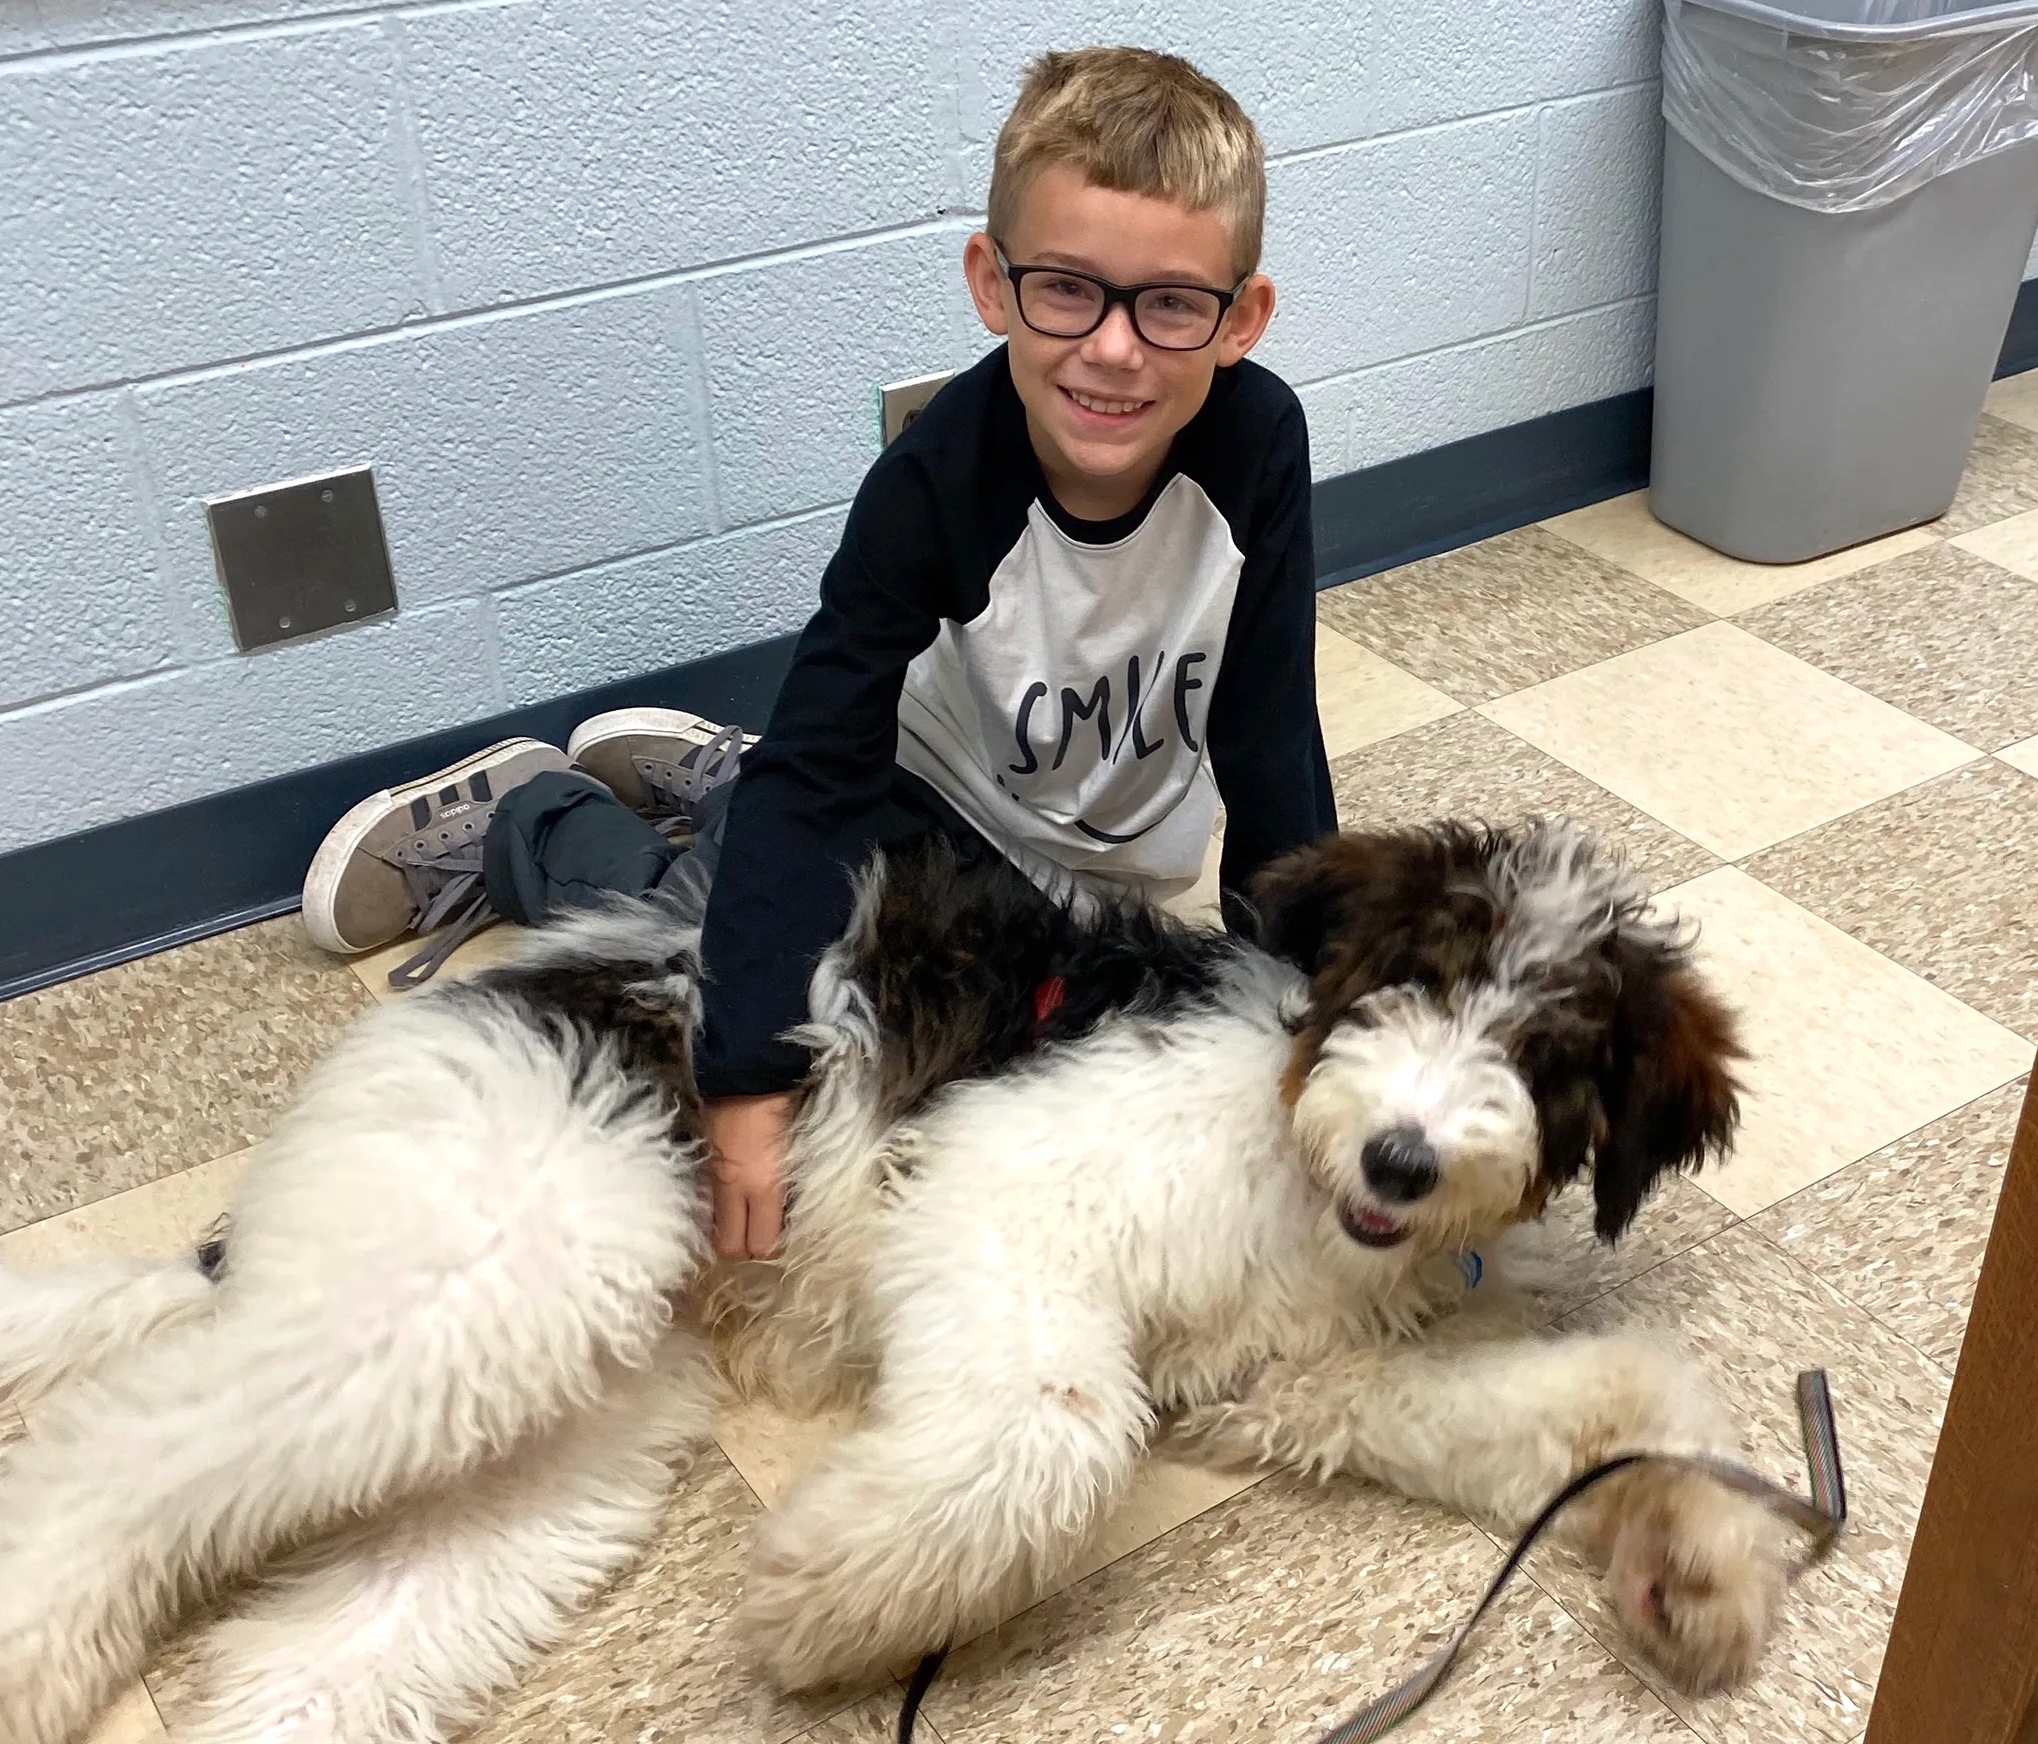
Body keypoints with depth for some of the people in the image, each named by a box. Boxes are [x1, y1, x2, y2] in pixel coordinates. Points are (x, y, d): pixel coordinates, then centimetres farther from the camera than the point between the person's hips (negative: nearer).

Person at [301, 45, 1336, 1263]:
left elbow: (1273, 754, -18)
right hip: (928, 795, -2)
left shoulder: (1257, 444, -26)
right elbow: (817, 772, -33)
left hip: (1097, 875, 2)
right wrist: (751, 1082, -39)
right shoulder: (936, 485, -30)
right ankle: (525, 820, 17)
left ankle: (707, 775, 22)